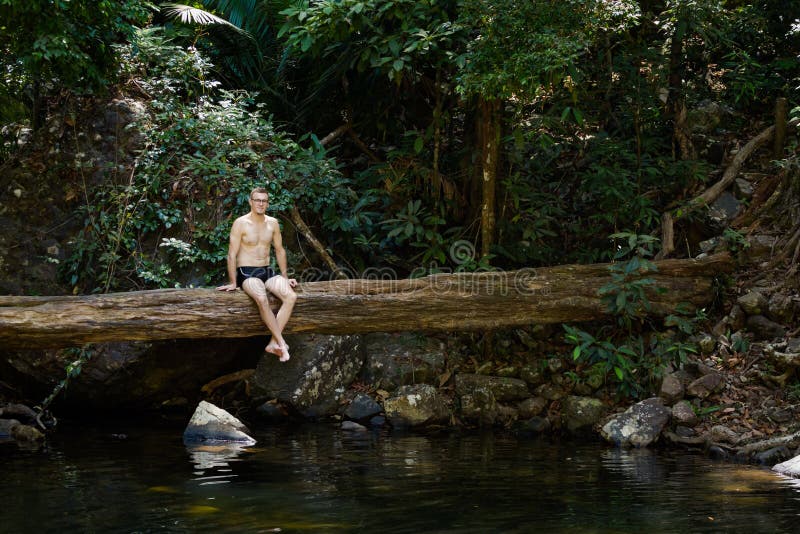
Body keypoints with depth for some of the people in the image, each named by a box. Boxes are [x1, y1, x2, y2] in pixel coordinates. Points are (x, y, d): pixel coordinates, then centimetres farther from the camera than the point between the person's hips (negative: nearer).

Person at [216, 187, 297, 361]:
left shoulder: (272, 223, 9)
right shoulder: (241, 223, -7)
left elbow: (280, 250, 18)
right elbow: (232, 254, -8)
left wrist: (285, 278, 16)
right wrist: (233, 282, -11)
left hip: (268, 272, 5)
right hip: (247, 272, -5)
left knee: (291, 296, -23)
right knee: (262, 299, -36)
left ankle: (273, 344, -27)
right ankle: (281, 343, -33)